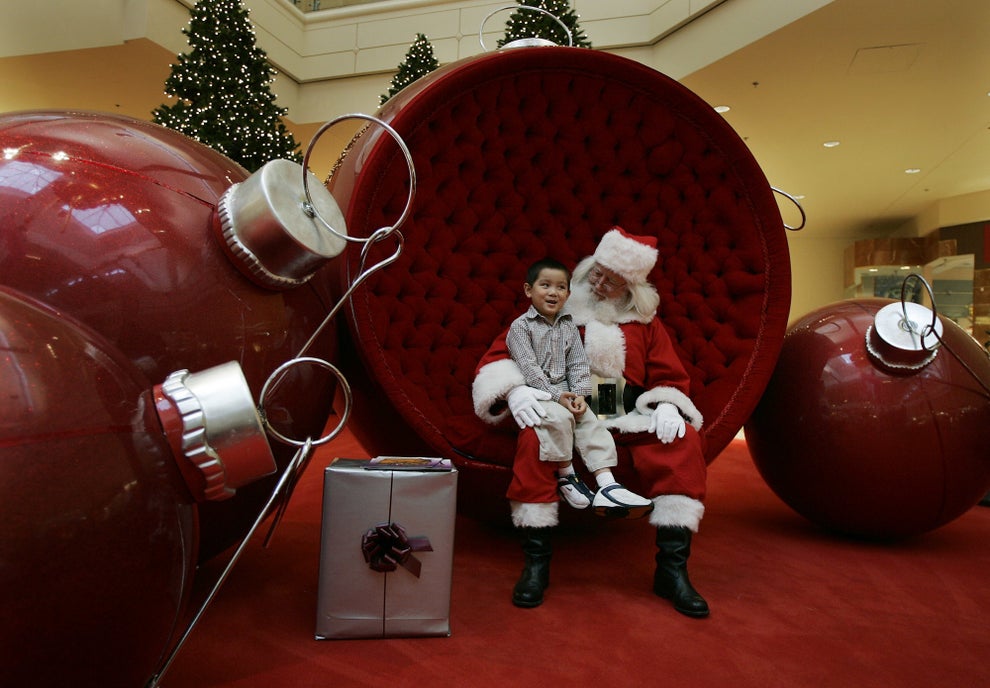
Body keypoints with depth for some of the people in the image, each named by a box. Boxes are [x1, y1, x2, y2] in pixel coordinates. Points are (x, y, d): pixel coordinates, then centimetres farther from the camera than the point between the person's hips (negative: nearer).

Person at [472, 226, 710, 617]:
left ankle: (671, 569, -16)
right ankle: (536, 562, -22)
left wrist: (668, 407, -9)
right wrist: (514, 389, -17)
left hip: (627, 423, 2)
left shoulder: (645, 323, 17)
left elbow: (670, 377, 16)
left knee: (685, 442, -24)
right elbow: (499, 354, 5)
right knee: (534, 436, -35)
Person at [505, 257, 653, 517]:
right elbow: (528, 368, -13)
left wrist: (579, 395, -10)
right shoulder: (520, 326, -4)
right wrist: (556, 395, -21)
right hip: (534, 393, -5)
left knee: (590, 423, -15)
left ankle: (607, 486, -20)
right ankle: (565, 475, -13)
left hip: (565, 392, 5)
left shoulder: (569, 326, 12)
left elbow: (578, 364, 7)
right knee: (559, 417, -31)